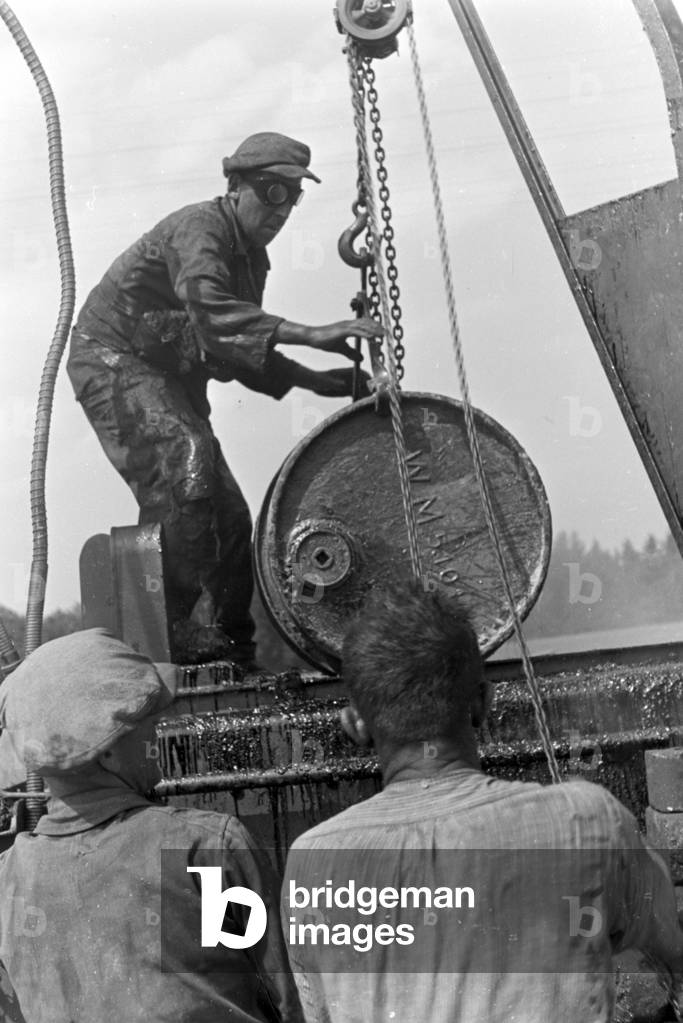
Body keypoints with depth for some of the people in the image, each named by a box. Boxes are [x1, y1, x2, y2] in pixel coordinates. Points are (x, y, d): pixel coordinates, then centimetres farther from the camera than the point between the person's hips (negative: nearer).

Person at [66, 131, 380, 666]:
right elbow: (210, 311, -39)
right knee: (185, 470, -30)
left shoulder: (251, 254, 11)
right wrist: (308, 334, -47)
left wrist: (312, 379, 3)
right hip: (114, 358, -9)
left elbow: (233, 349, 15)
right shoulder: (199, 228, -18)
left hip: (170, 375, 9)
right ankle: (189, 636, -27)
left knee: (229, 512, 4)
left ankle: (234, 651, 14)